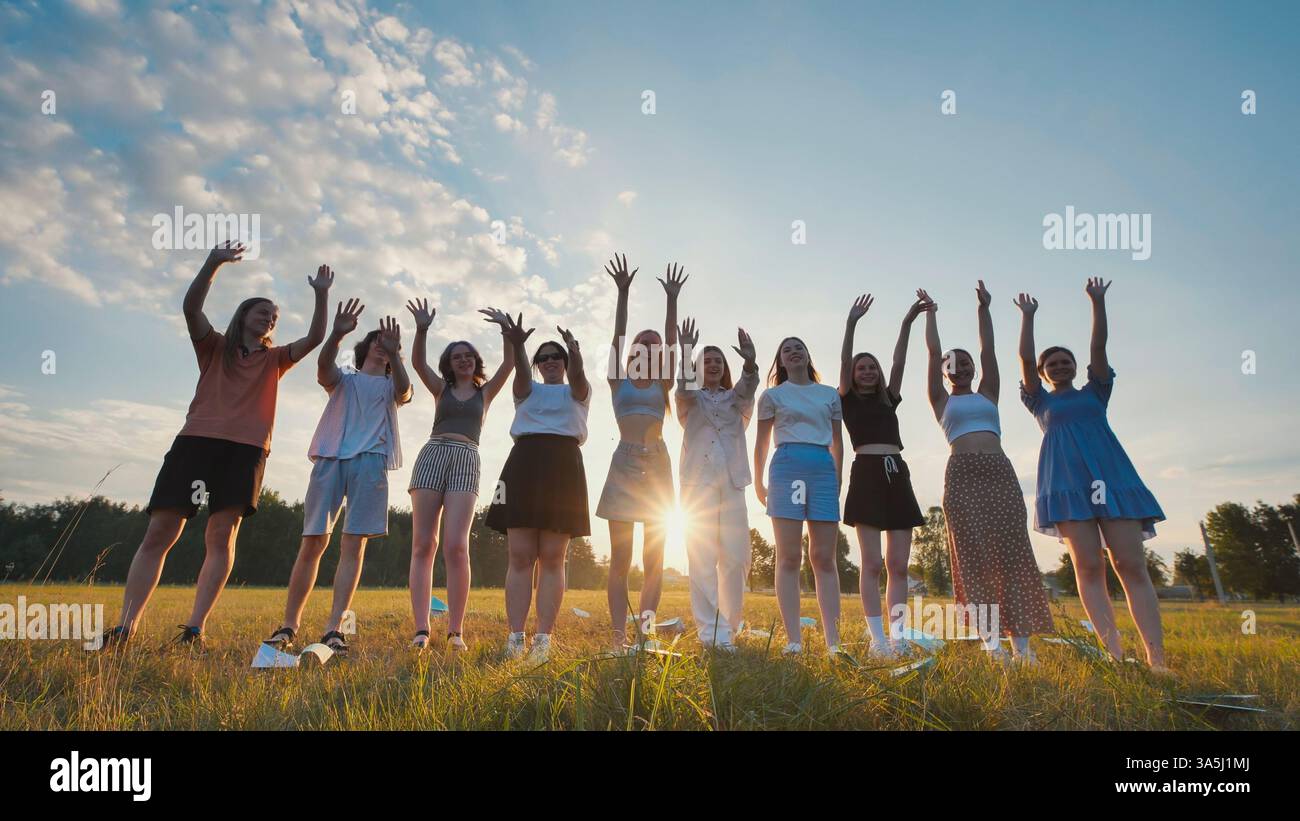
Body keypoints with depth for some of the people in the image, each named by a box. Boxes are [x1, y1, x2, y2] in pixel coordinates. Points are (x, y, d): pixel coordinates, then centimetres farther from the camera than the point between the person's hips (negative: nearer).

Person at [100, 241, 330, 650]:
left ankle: (195, 629, -10)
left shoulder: (274, 359, 21)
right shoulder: (214, 347, 17)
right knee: (160, 532, -4)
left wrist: (321, 294, 0)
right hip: (196, 440, 0)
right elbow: (191, 307, 1)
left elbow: (315, 338, 8)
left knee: (221, 536, -9)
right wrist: (214, 262, -11)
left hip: (246, 449, 1)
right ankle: (125, 626, -2)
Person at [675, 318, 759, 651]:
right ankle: (710, 633, -7)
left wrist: (750, 362, -25)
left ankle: (726, 630, 8)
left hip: (732, 482, 2)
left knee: (736, 557, -2)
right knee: (702, 558, -7)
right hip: (697, 483, -1)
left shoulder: (736, 399, 19)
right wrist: (685, 355, -25)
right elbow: (684, 389, -8)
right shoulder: (690, 400, 16)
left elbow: (748, 388, -4)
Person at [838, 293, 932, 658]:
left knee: (899, 564, 1)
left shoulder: (889, 399, 21)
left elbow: (899, 362, 12)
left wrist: (907, 322, 2)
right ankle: (877, 638, -3)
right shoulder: (848, 400, 11)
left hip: (898, 476, 5)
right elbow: (844, 361, -2)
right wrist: (851, 323, -12)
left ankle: (897, 635, 5)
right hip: (867, 475, -4)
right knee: (872, 563, -6)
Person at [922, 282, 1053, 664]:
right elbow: (933, 352, 16)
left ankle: (1021, 641, -5)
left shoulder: (988, 395, 24)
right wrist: (930, 312, 22)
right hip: (962, 476, -2)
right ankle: (992, 641, -8)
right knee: (973, 557, -8)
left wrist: (984, 308, 20)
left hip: (1000, 472, 3)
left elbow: (988, 350, 20)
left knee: (1012, 552, -5)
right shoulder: (942, 402, 18)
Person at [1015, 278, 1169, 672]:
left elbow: (1098, 347, 12)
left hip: (1112, 476, 1)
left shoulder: (1095, 393, 22)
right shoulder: (1041, 402, 19)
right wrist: (1027, 315, 6)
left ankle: (1156, 658, -11)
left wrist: (1098, 303, 6)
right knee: (1088, 567, -8)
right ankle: (1115, 655, -10)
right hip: (1068, 484, -1)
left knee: (1132, 565, -8)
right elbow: (1024, 359, 8)